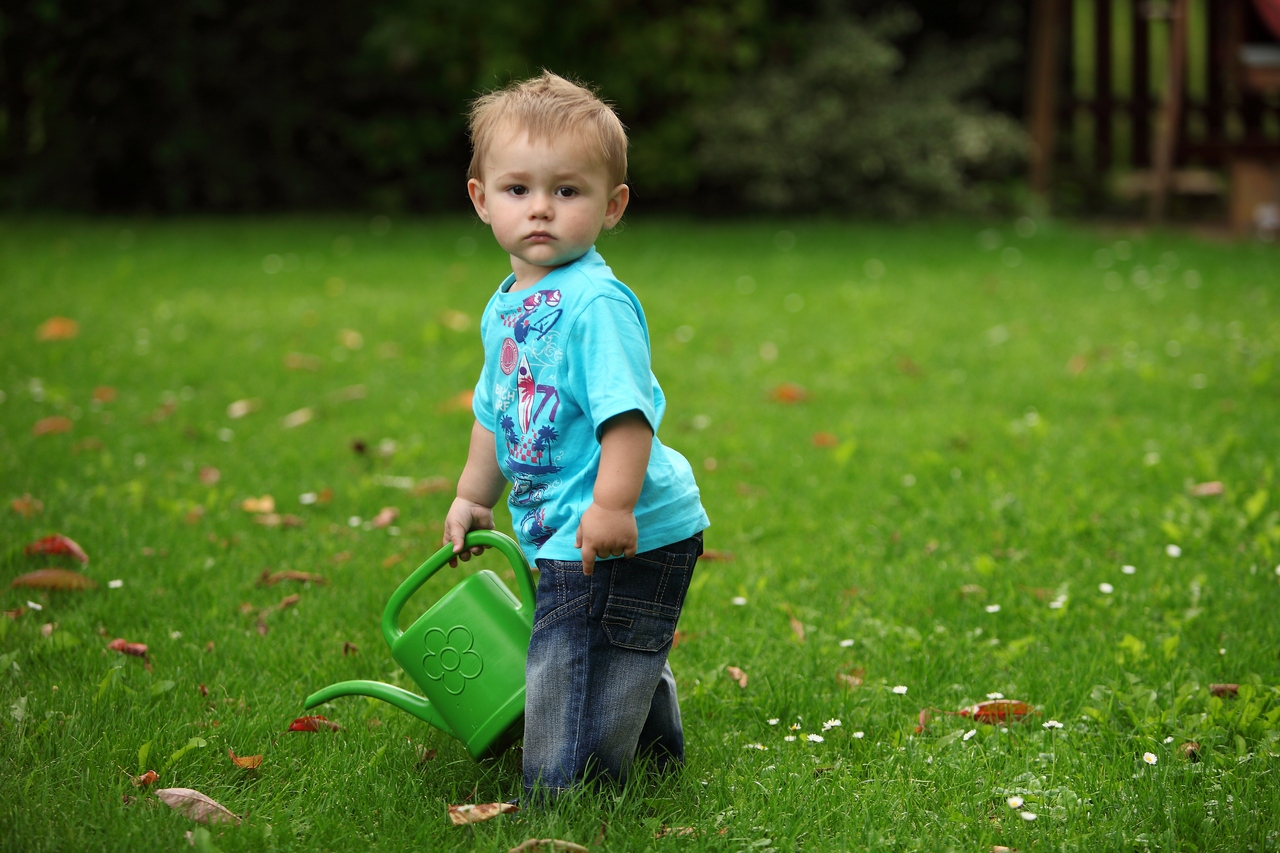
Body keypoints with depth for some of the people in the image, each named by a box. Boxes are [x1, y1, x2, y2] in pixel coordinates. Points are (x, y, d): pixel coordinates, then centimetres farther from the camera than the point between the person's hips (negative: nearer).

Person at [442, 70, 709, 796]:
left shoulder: (596, 301, -18)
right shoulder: (505, 309, 12)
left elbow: (628, 410, -27)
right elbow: (497, 412, 25)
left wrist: (613, 503, -35)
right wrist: (473, 498, 33)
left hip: (626, 545, -9)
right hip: (565, 540, 9)